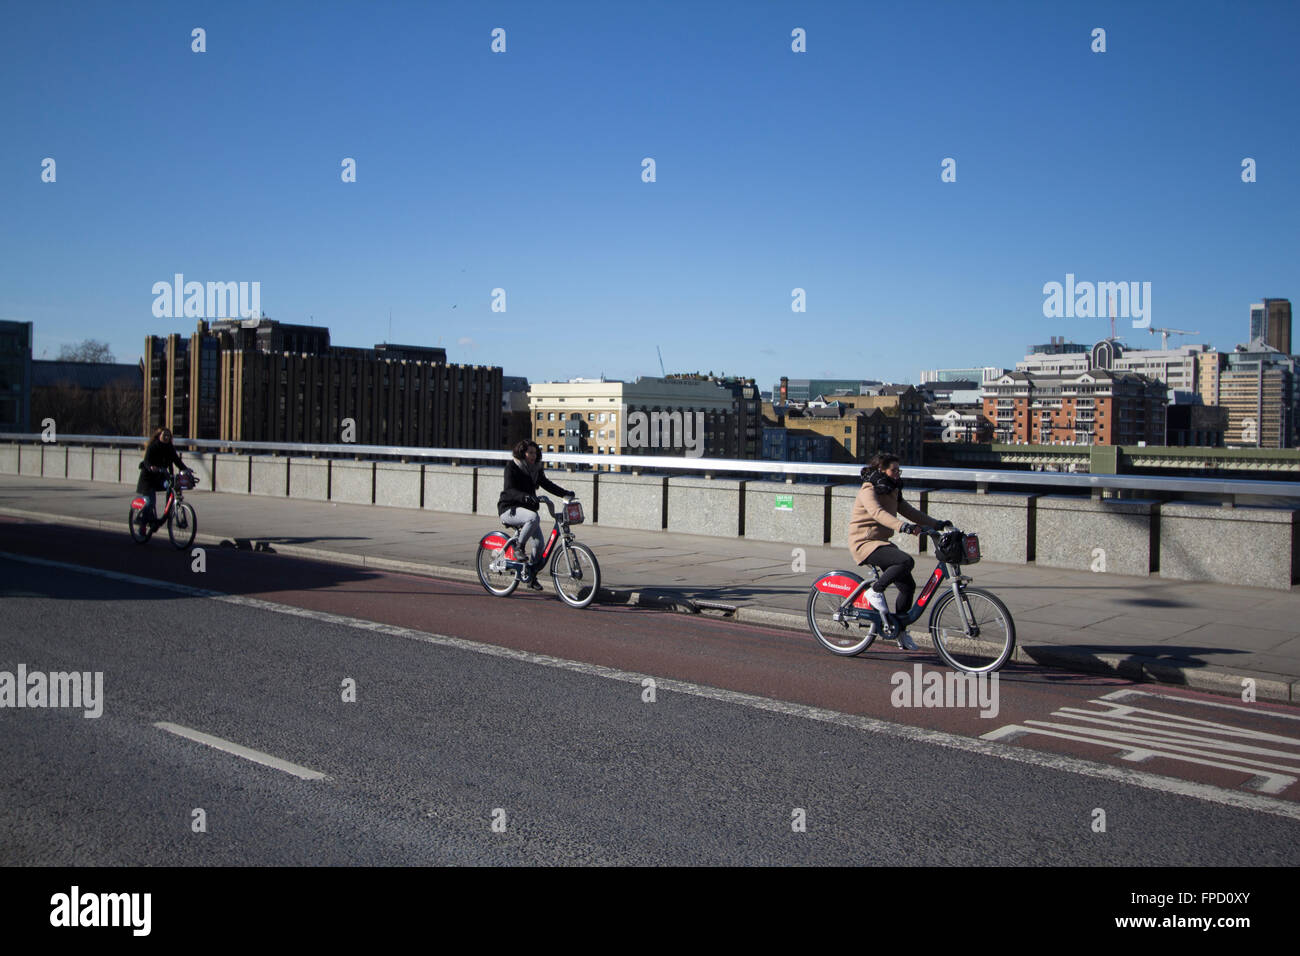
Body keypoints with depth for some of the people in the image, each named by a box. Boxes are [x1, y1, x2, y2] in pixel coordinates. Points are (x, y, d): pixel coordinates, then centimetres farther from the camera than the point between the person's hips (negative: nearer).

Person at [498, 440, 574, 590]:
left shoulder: (536, 469, 10)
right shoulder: (512, 468, -9)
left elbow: (547, 484, 14)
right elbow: (510, 490, -22)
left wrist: (565, 493, -2)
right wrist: (524, 497, -41)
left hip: (527, 508, 6)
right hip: (510, 510, -6)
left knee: (539, 544, -8)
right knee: (534, 518, -37)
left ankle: (531, 577, 9)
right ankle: (519, 548, -18)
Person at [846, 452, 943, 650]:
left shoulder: (892, 492, 15)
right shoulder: (868, 490, -13)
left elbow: (910, 512, 16)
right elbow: (878, 513, -30)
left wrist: (937, 524, 6)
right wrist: (903, 526, -45)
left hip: (881, 543, 9)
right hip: (865, 543, -9)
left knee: (908, 586, 4)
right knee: (906, 561, -31)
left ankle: (901, 631, 17)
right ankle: (875, 591, -13)